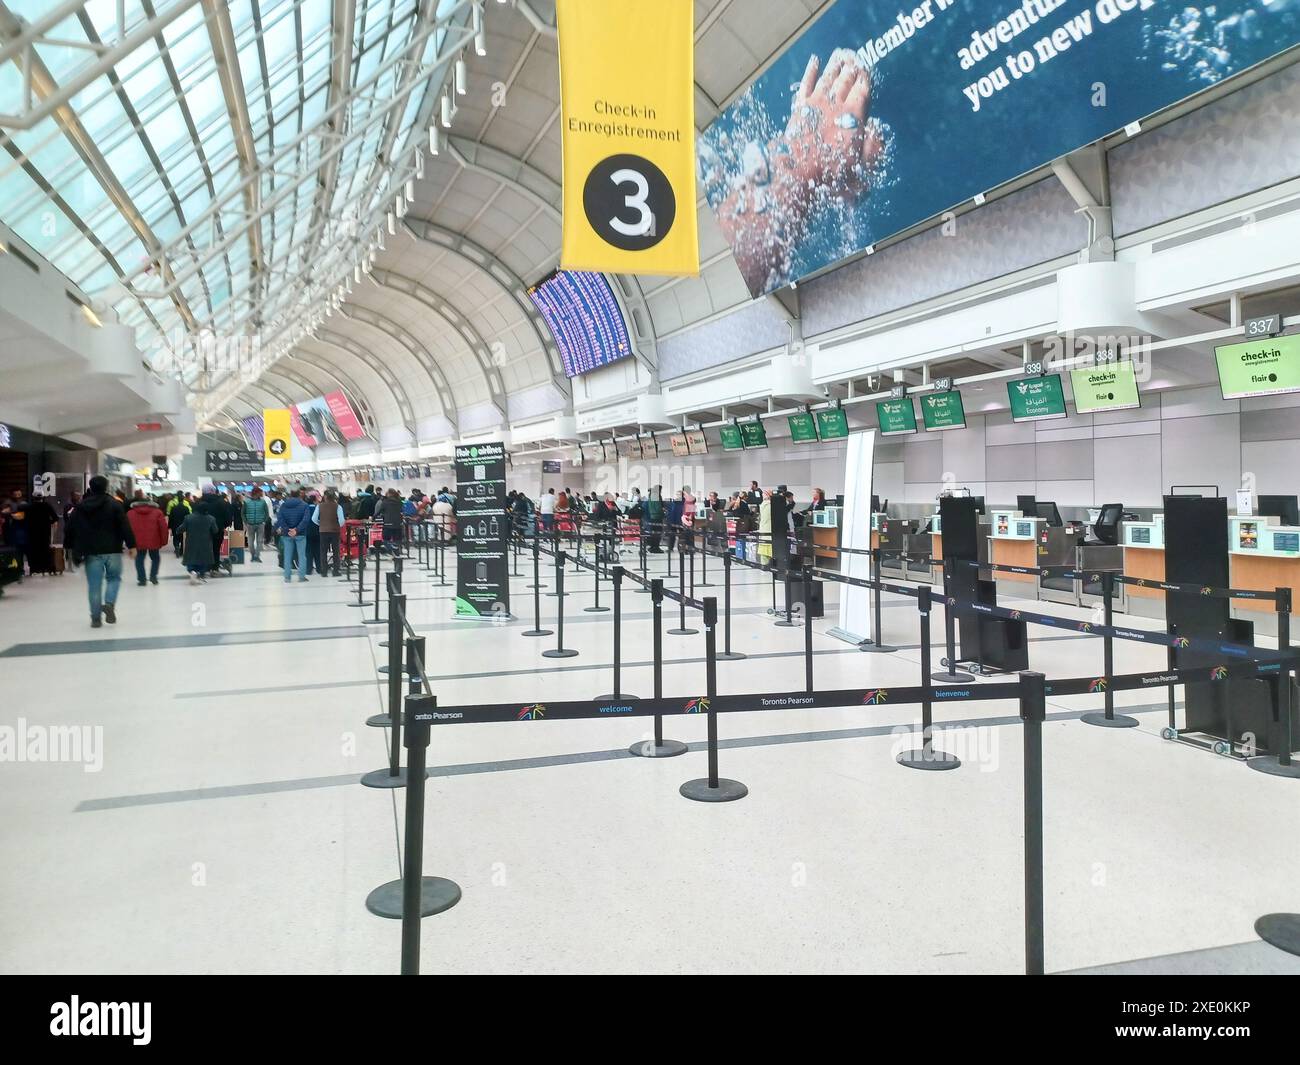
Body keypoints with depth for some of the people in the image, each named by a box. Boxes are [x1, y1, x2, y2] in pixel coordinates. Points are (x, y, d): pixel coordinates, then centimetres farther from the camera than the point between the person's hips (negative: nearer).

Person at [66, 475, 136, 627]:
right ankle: (109, 603, -10)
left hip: (91, 552, 2)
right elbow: (125, 526, -9)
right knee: (114, 578, 15)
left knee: (94, 585, 5)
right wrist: (131, 545, -6)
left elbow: (72, 529, 10)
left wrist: (75, 550, 17)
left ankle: (95, 618, 6)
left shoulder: (81, 507, 7)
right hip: (112, 550, -2)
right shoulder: (114, 504, -4)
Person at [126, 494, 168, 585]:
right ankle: (153, 576, 5)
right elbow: (163, 527, -4)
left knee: (140, 560, 12)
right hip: (154, 542, 0)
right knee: (155, 558, 18)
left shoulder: (130, 513, 4)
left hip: (138, 542, 0)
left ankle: (141, 579, 7)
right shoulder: (157, 512, 1)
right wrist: (163, 541, 3)